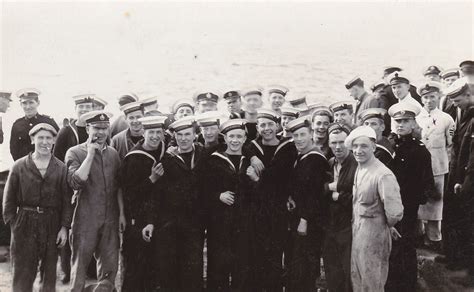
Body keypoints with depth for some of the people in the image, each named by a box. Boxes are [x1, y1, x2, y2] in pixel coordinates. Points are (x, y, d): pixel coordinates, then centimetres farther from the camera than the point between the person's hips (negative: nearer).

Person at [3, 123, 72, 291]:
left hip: (52, 226, 1)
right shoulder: (19, 167, 0)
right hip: (25, 225, -1)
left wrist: (65, 227, -5)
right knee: (22, 274, 2)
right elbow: (9, 200, 3)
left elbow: (67, 201, 1)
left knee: (49, 272, 12)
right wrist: (12, 223, -5)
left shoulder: (61, 168, 1)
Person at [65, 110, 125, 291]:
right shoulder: (75, 153, -4)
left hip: (110, 219, 4)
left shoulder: (113, 154, 9)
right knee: (80, 265, 6)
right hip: (85, 219, -4)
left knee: (110, 267, 8)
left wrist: (121, 213, 8)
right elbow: (76, 182, -20)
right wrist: (91, 153, -18)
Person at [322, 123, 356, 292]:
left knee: (349, 276, 5)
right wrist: (329, 187, -12)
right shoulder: (329, 164, 7)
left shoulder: (357, 166, -14)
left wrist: (338, 196, -13)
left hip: (349, 229, -6)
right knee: (332, 276, 17)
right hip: (329, 227, 6)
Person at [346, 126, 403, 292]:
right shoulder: (358, 169, 3)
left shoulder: (383, 175, -24)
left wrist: (387, 225, -10)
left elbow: (395, 214, -28)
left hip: (374, 235, -7)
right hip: (357, 232, 8)